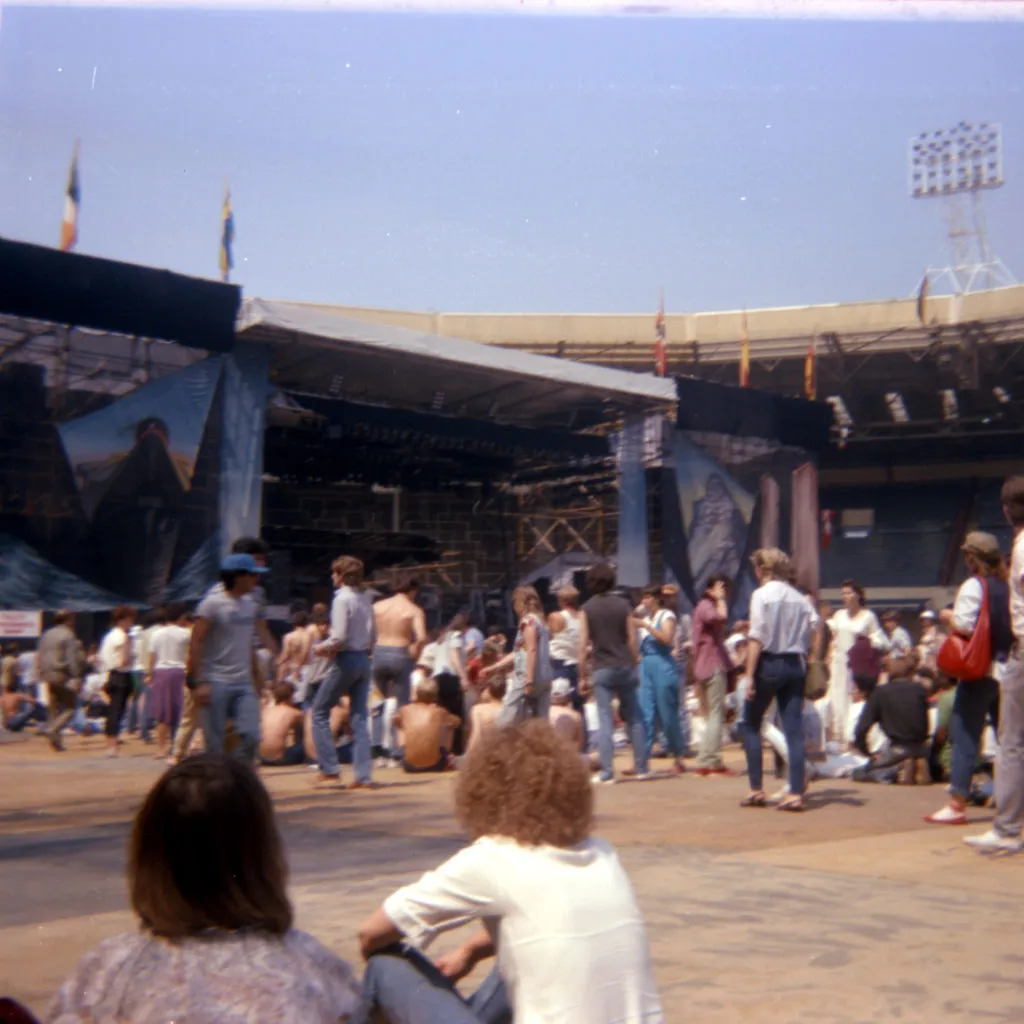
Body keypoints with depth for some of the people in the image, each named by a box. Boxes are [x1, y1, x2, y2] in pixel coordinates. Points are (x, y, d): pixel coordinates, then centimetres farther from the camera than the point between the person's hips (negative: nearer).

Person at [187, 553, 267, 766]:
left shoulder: (250, 604, 12)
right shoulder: (212, 603, -8)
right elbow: (196, 643, -12)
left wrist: (255, 678, 18)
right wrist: (197, 683, -18)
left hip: (244, 684, 6)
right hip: (216, 683, -6)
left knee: (251, 736, -4)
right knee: (215, 744, 0)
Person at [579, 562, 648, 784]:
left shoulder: (587, 609, -2)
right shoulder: (623, 605, 3)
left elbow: (583, 645, -5)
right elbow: (632, 640, 2)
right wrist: (635, 665, 13)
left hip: (602, 669, -2)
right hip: (625, 666, 2)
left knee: (604, 720, -1)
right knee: (633, 718, 12)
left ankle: (607, 771, -4)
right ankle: (641, 767, 16)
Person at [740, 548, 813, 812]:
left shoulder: (762, 594, -6)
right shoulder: (800, 598, 10)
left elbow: (757, 638, -13)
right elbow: (807, 641, 8)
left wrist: (749, 675, -13)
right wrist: (802, 669, 14)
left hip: (769, 662, -5)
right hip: (796, 664, 5)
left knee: (751, 724, 10)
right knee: (794, 729, 4)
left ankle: (756, 789, 9)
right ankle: (796, 793, 1)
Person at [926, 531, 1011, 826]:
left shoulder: (973, 585, -10)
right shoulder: (1010, 585, 8)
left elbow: (964, 626, -19)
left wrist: (947, 616, -1)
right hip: (1009, 670, 6)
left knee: (965, 734, -3)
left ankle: (957, 804, -5)